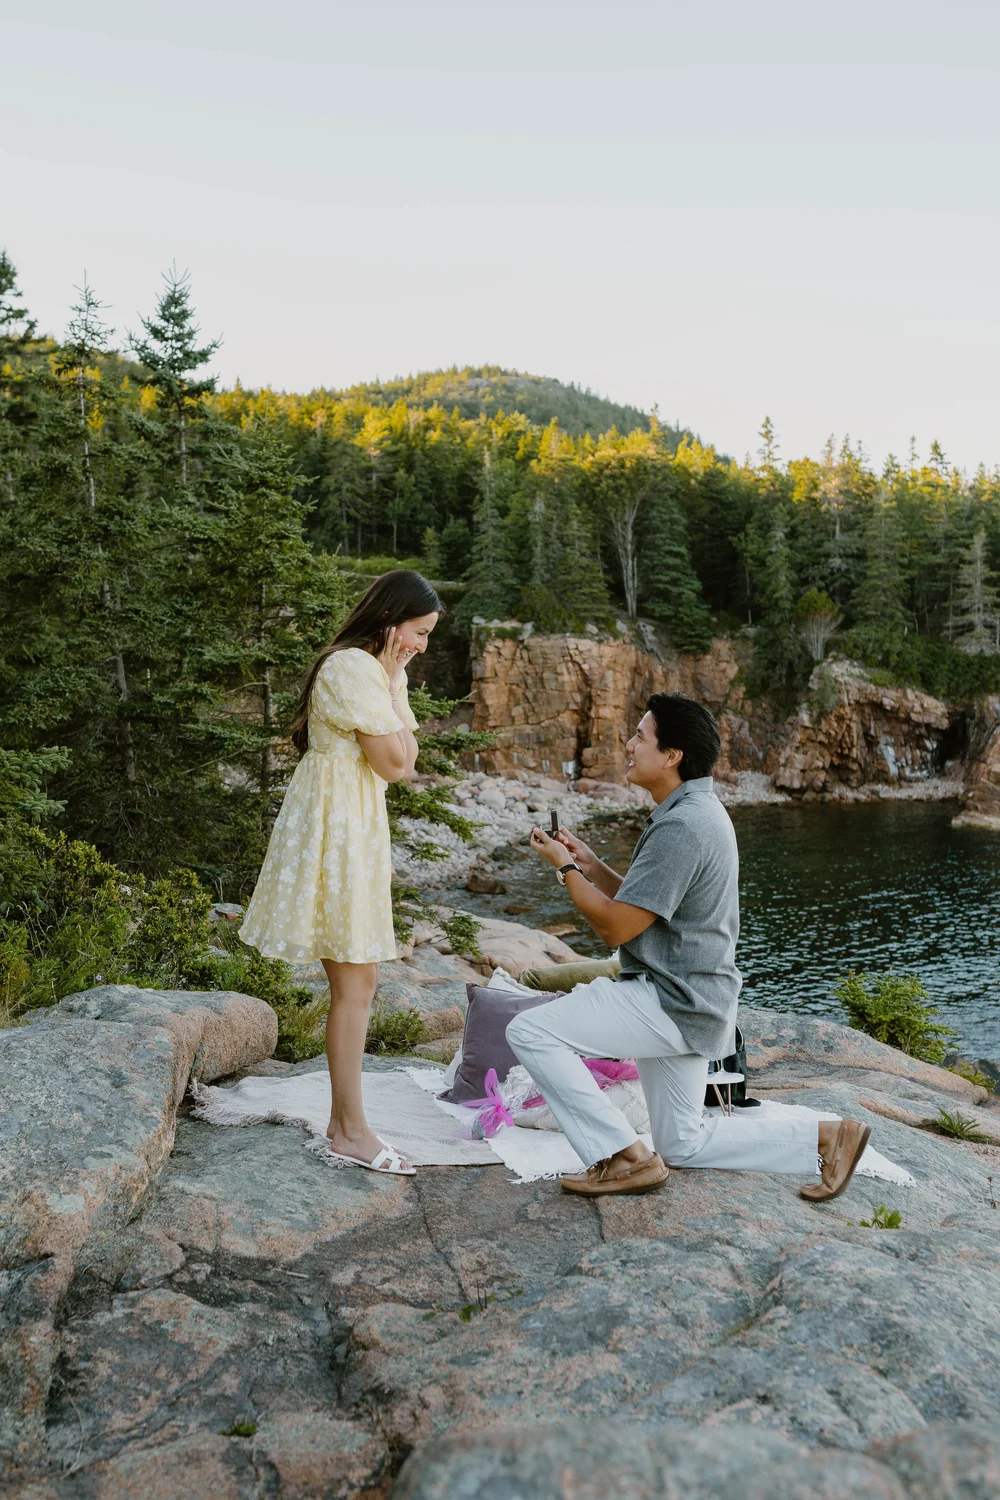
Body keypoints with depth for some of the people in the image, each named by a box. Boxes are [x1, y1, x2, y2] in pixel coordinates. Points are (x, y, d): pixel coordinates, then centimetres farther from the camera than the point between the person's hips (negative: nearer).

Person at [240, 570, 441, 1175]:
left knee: (355, 980, 13)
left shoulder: (379, 670, 15)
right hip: (337, 827, -10)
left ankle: (343, 1120, 23)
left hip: (357, 824, 10)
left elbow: (407, 760, 8)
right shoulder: (353, 669, -17)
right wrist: (394, 683, -10)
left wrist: (395, 683, 3)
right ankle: (351, 1131, 6)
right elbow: (394, 763, -16)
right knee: (355, 982, -4)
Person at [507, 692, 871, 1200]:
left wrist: (564, 868, -9)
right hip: (688, 1003, 10)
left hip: (673, 1003, -10)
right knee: (685, 1145, 20)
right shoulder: (697, 811, 11)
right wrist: (589, 865, 6)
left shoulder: (682, 826, -23)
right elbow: (641, 905, 17)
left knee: (530, 1032, -13)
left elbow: (616, 926, -21)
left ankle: (625, 1157, -5)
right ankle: (827, 1137, 19)